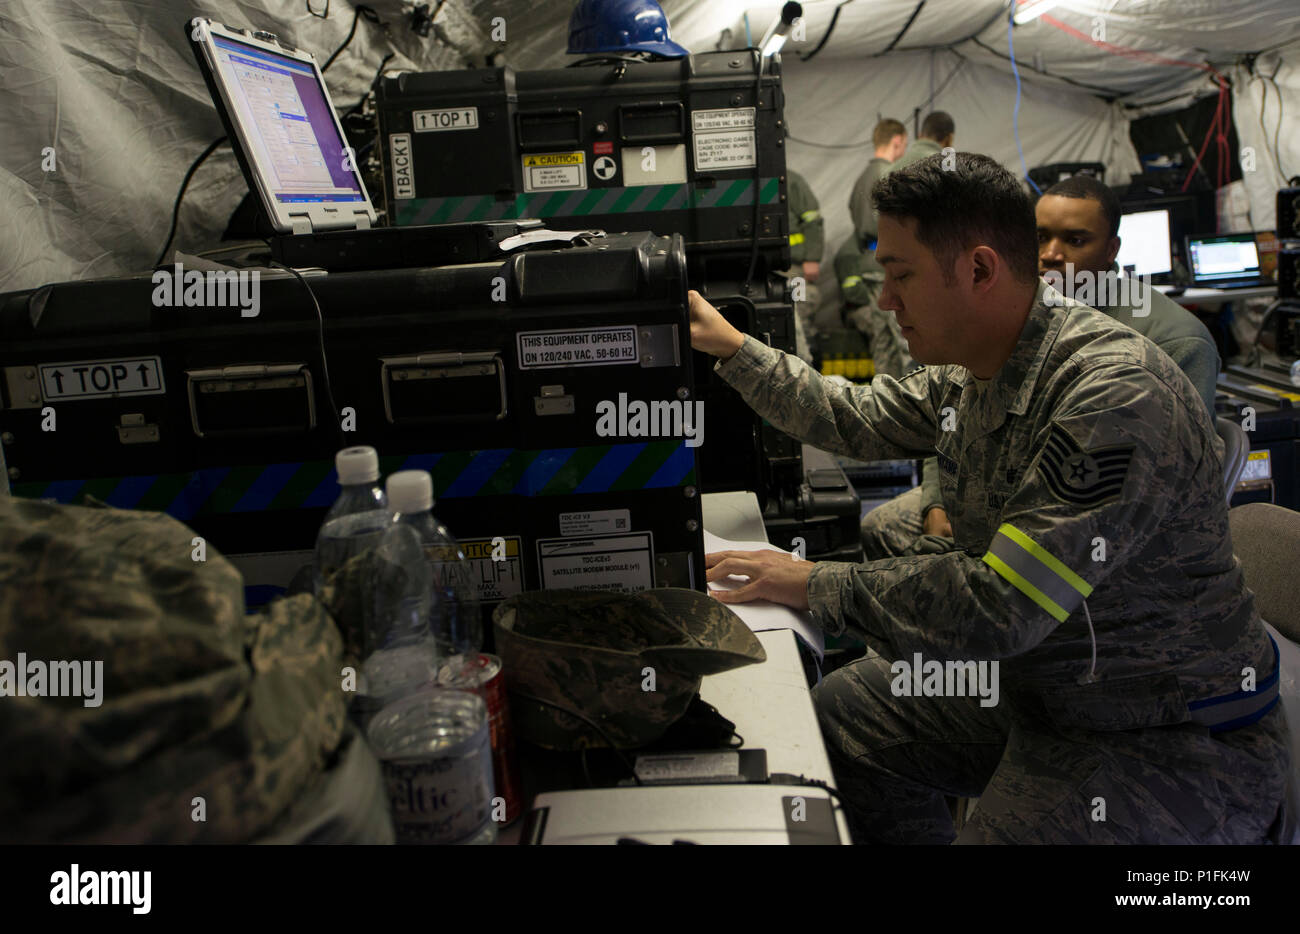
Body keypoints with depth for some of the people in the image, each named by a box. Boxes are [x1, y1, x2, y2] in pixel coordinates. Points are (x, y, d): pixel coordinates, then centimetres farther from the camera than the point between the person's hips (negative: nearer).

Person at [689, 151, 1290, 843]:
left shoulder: (1117, 396, -28)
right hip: (1031, 684, 9)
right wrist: (732, 349, 16)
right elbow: (856, 419, 15)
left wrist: (815, 585, -23)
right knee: (836, 714, 10)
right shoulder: (969, 375, -1)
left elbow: (999, 605, -32)